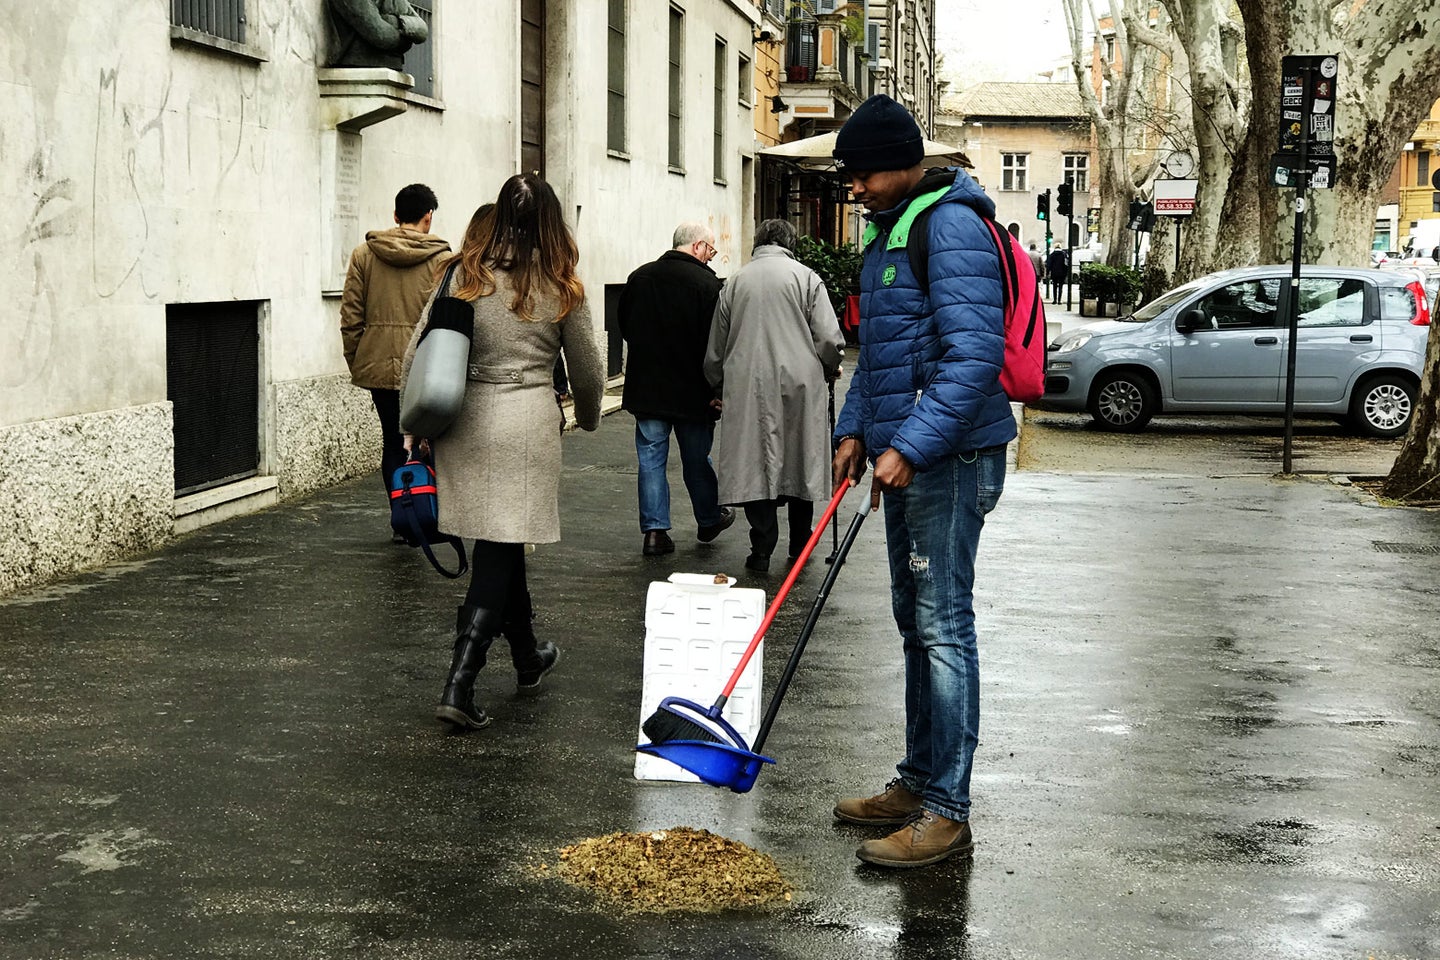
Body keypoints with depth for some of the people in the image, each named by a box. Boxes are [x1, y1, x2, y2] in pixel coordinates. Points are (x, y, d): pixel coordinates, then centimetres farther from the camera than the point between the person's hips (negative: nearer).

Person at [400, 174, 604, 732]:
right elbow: (588, 372, 7)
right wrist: (588, 417, 28)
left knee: (502, 546, 19)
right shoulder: (561, 289, -1)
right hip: (526, 426, -3)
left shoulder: (464, 275, 3)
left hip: (464, 424, 3)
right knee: (499, 552, 0)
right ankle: (459, 686, -9)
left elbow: (417, 353, 1)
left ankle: (528, 659, 38)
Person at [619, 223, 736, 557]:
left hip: (645, 388, 3)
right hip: (692, 390, -3)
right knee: (697, 460, 13)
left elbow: (624, 327, 13)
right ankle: (708, 520, 29)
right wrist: (716, 390, -9)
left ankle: (654, 530, 3)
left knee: (651, 459, 7)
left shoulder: (638, 278, 2)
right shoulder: (706, 283, -15)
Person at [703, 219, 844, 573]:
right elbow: (830, 339, -5)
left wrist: (718, 388, 30)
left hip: (747, 388, 1)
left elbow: (715, 348, 15)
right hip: (799, 385, -1)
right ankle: (799, 548, 19)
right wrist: (829, 368, 16)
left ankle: (762, 551, 1)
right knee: (800, 464, 11)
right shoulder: (805, 277, 0)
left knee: (755, 467, 4)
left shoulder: (735, 282, 8)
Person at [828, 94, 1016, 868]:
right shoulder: (889, 230, 16)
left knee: (942, 625, -8)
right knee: (916, 621, 16)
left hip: (951, 456, -10)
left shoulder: (952, 227, -16)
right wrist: (856, 428, 15)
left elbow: (974, 355, -24)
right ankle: (918, 782, 27)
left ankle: (947, 811, -3)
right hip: (906, 454, 10)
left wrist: (909, 446, -26)